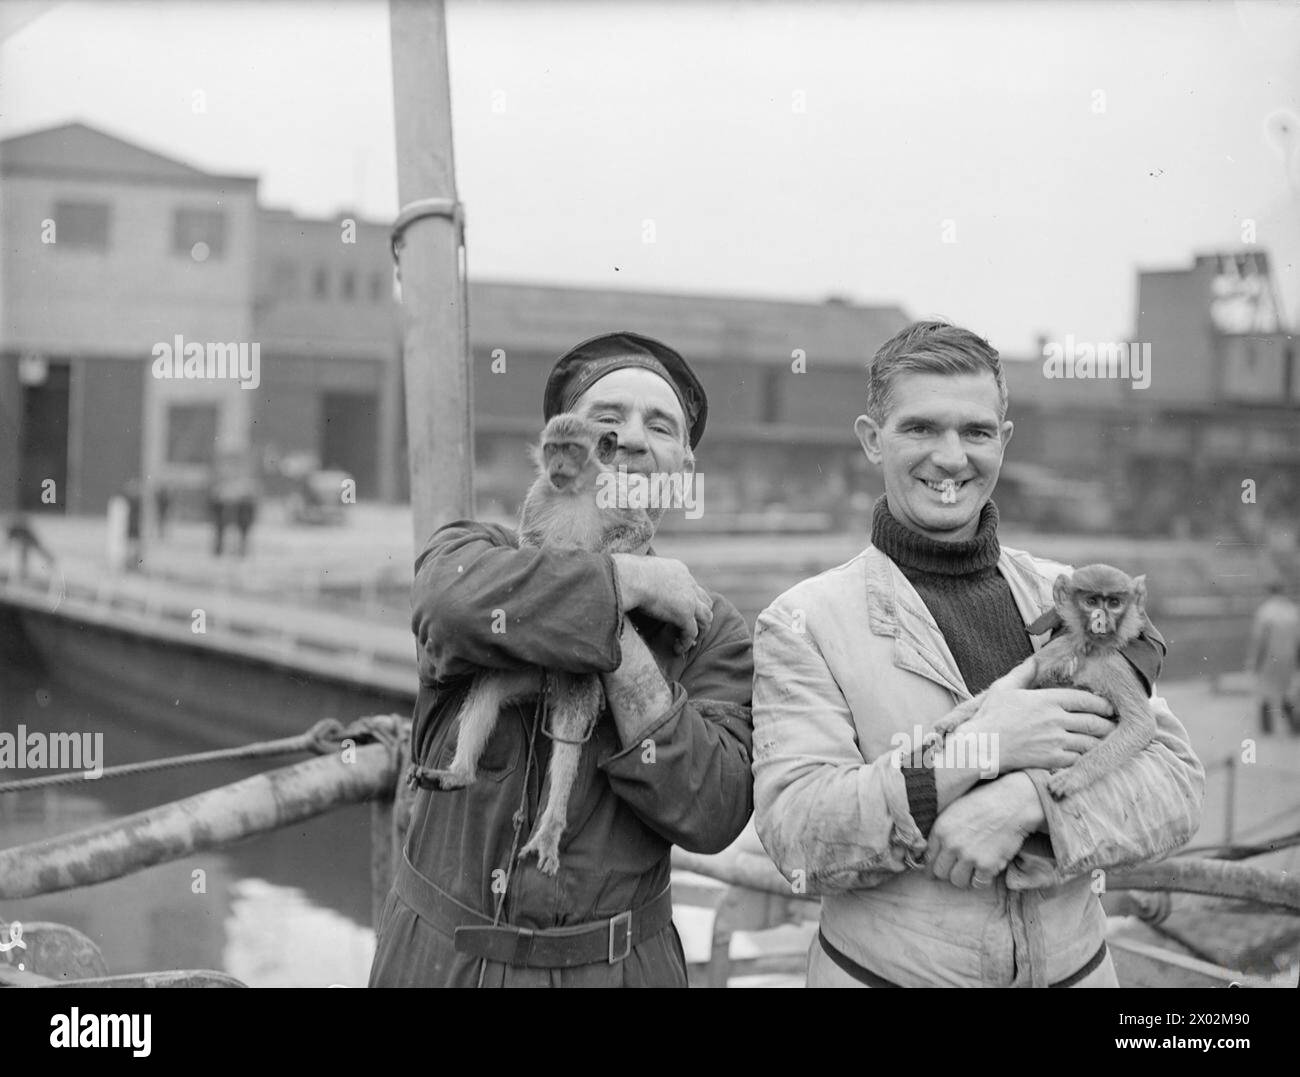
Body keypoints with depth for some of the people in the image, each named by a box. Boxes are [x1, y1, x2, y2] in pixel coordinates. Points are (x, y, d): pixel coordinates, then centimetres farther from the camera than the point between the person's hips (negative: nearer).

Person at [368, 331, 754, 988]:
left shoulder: (711, 633, -1)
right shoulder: (473, 547, -1)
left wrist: (619, 644, -19)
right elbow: (456, 604, -26)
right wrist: (628, 581, -18)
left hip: (619, 964, 0)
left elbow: (710, 815, -15)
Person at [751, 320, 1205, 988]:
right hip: (882, 969, -3)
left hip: (1074, 966, 3)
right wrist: (984, 744, -25)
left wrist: (1026, 802, -23)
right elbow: (796, 838, -17)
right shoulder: (801, 623, -9)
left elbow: (1175, 784, -6)